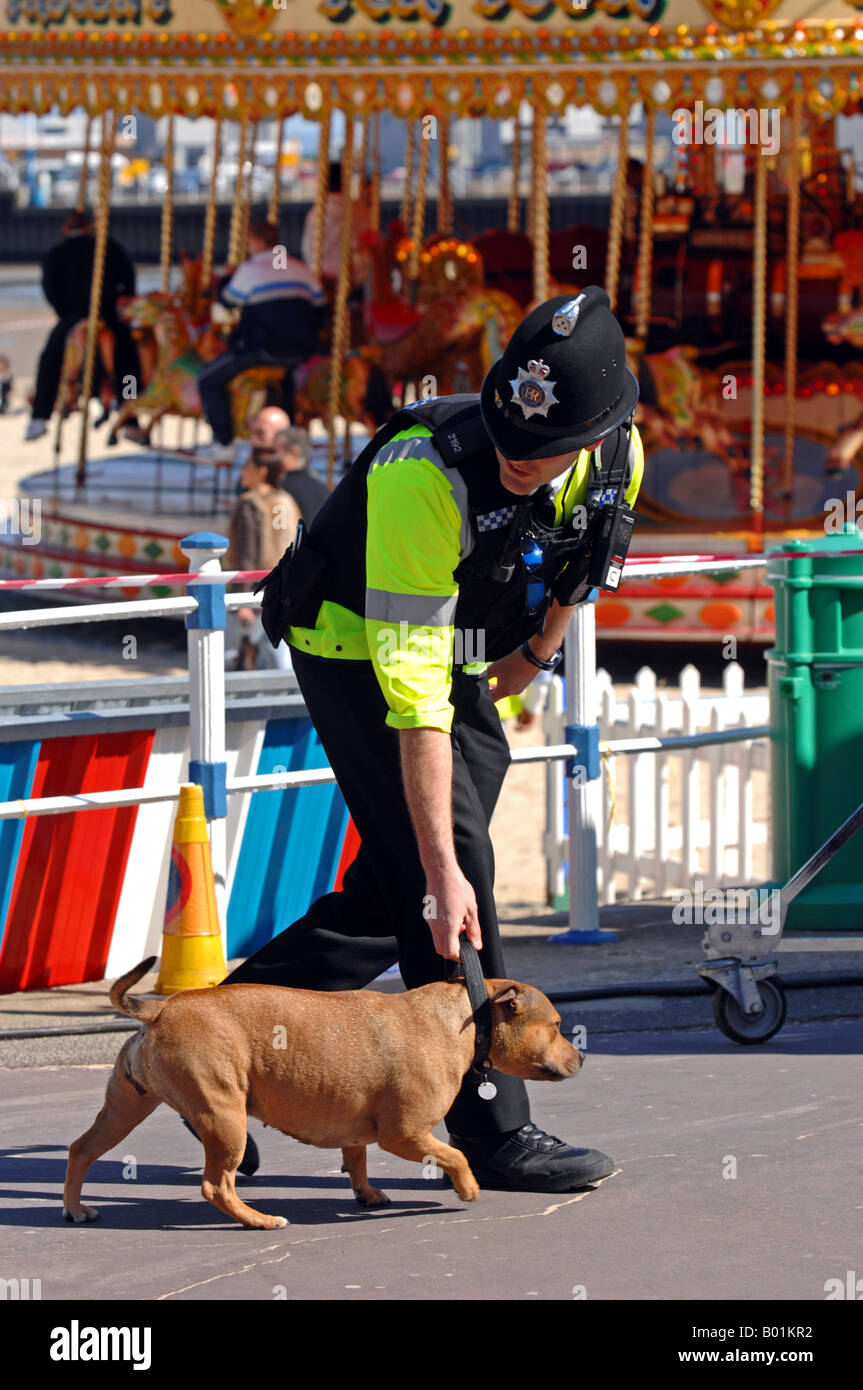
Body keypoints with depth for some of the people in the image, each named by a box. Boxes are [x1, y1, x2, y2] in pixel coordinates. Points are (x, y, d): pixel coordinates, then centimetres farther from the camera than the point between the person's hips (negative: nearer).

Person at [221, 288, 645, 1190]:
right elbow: (412, 687, -37)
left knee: (396, 897, 6)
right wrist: (443, 868, -39)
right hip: (358, 648, -7)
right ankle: (494, 1134, -11)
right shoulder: (428, 473, -36)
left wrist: (530, 659, 21)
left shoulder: (619, 459, -17)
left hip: (466, 654, 7)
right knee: (435, 878, -16)